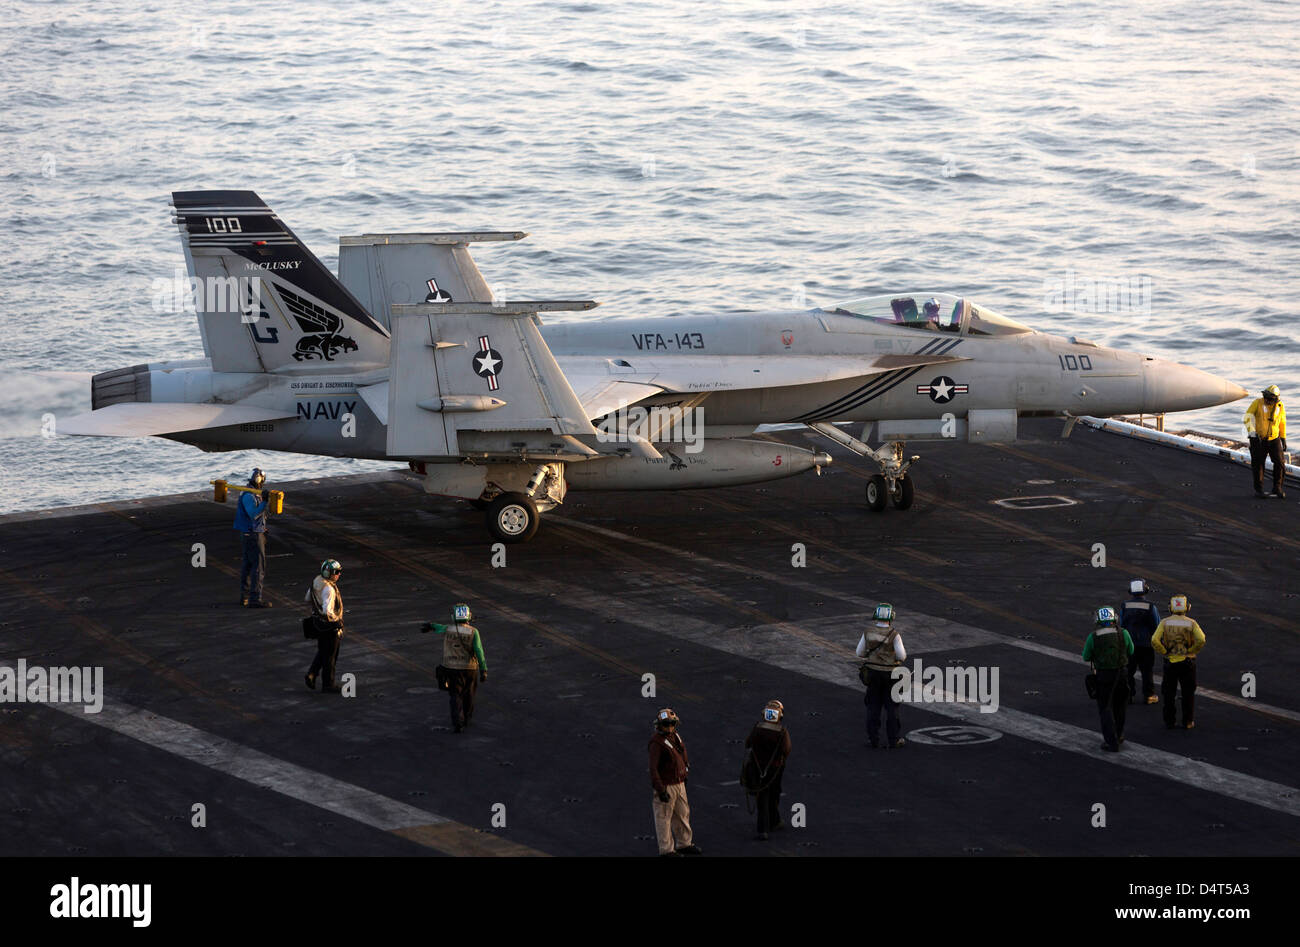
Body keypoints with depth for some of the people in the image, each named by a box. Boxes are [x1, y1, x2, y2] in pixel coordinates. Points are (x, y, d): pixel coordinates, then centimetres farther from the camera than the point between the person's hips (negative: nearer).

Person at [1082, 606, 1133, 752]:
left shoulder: (1093, 637, -12)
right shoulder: (1123, 633, -9)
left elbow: (1086, 657, 0)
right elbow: (1130, 651, 7)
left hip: (1103, 675, -2)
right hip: (1122, 673, 2)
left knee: (1105, 708, 6)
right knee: (1120, 705, 22)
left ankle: (1112, 743, 0)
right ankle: (1118, 735, 37)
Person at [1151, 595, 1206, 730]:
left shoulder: (1165, 623, -4)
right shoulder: (1191, 623, -6)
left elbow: (1155, 640, -16)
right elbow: (1201, 640, -21)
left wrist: (1164, 652, -3)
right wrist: (1191, 652, -7)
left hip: (1170, 662, 1)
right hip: (1187, 662, -1)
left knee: (1169, 693, 11)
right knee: (1188, 693, 11)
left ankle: (1169, 722, 13)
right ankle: (1187, 722, 13)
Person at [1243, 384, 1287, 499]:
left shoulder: (1279, 406, -1)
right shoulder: (1257, 403, -11)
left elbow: (1282, 422, 12)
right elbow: (1247, 417, -16)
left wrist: (1283, 439, 14)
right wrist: (1253, 433, -28)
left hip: (1274, 439, 2)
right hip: (1258, 439, -2)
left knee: (1279, 462, -6)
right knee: (1258, 464, 2)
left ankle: (1277, 488, 8)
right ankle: (1258, 489, 16)